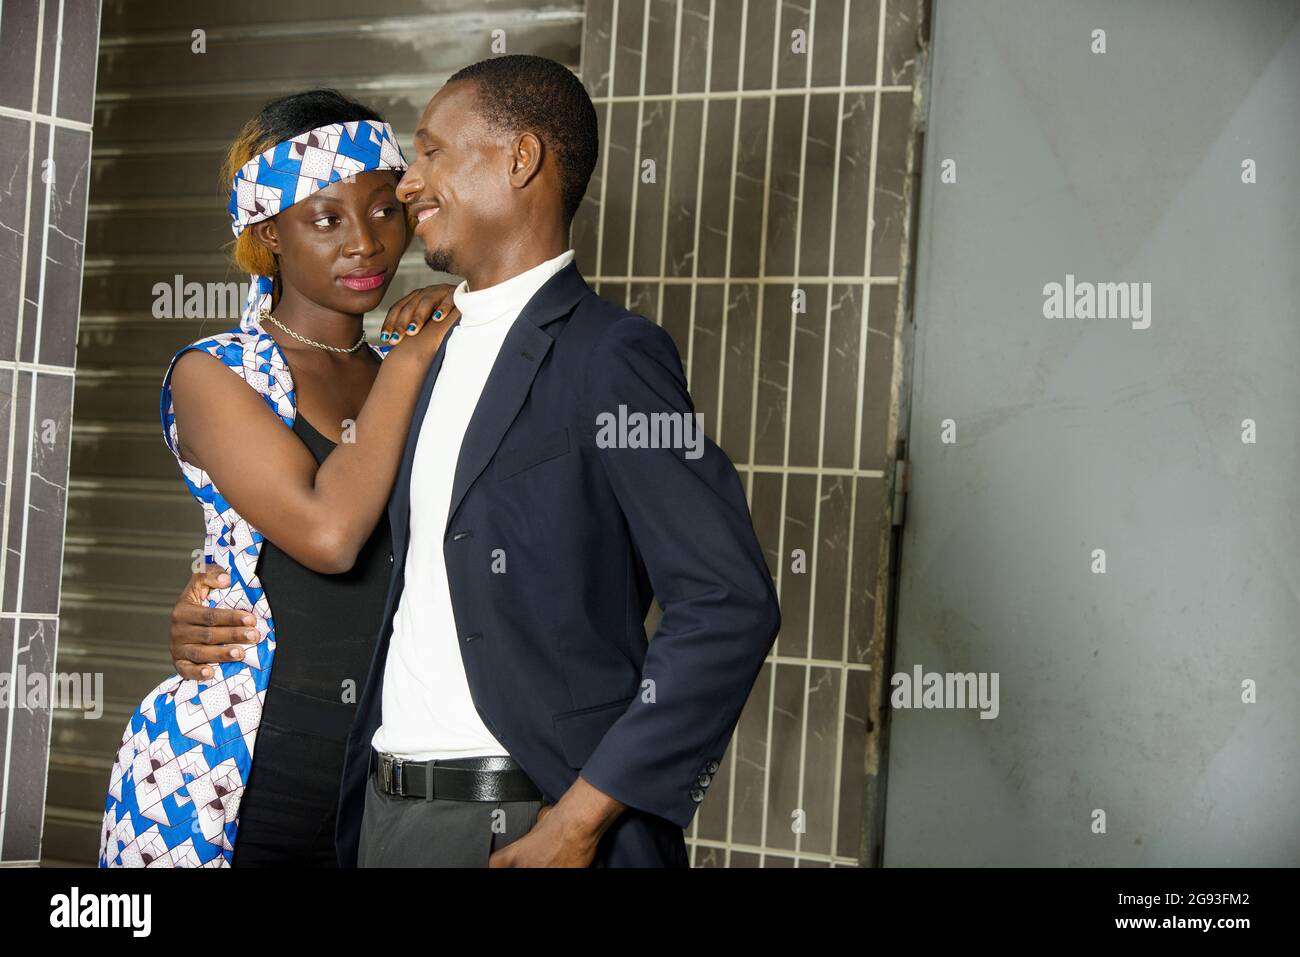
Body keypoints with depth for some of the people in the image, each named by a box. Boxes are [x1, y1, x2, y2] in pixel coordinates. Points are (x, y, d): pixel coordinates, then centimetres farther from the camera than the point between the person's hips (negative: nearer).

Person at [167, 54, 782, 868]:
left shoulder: (609, 355, -10)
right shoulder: (432, 358, 14)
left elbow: (730, 605, -17)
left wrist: (583, 816, -18)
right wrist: (225, 630, 7)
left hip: (522, 825, -7)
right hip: (385, 810, 7)